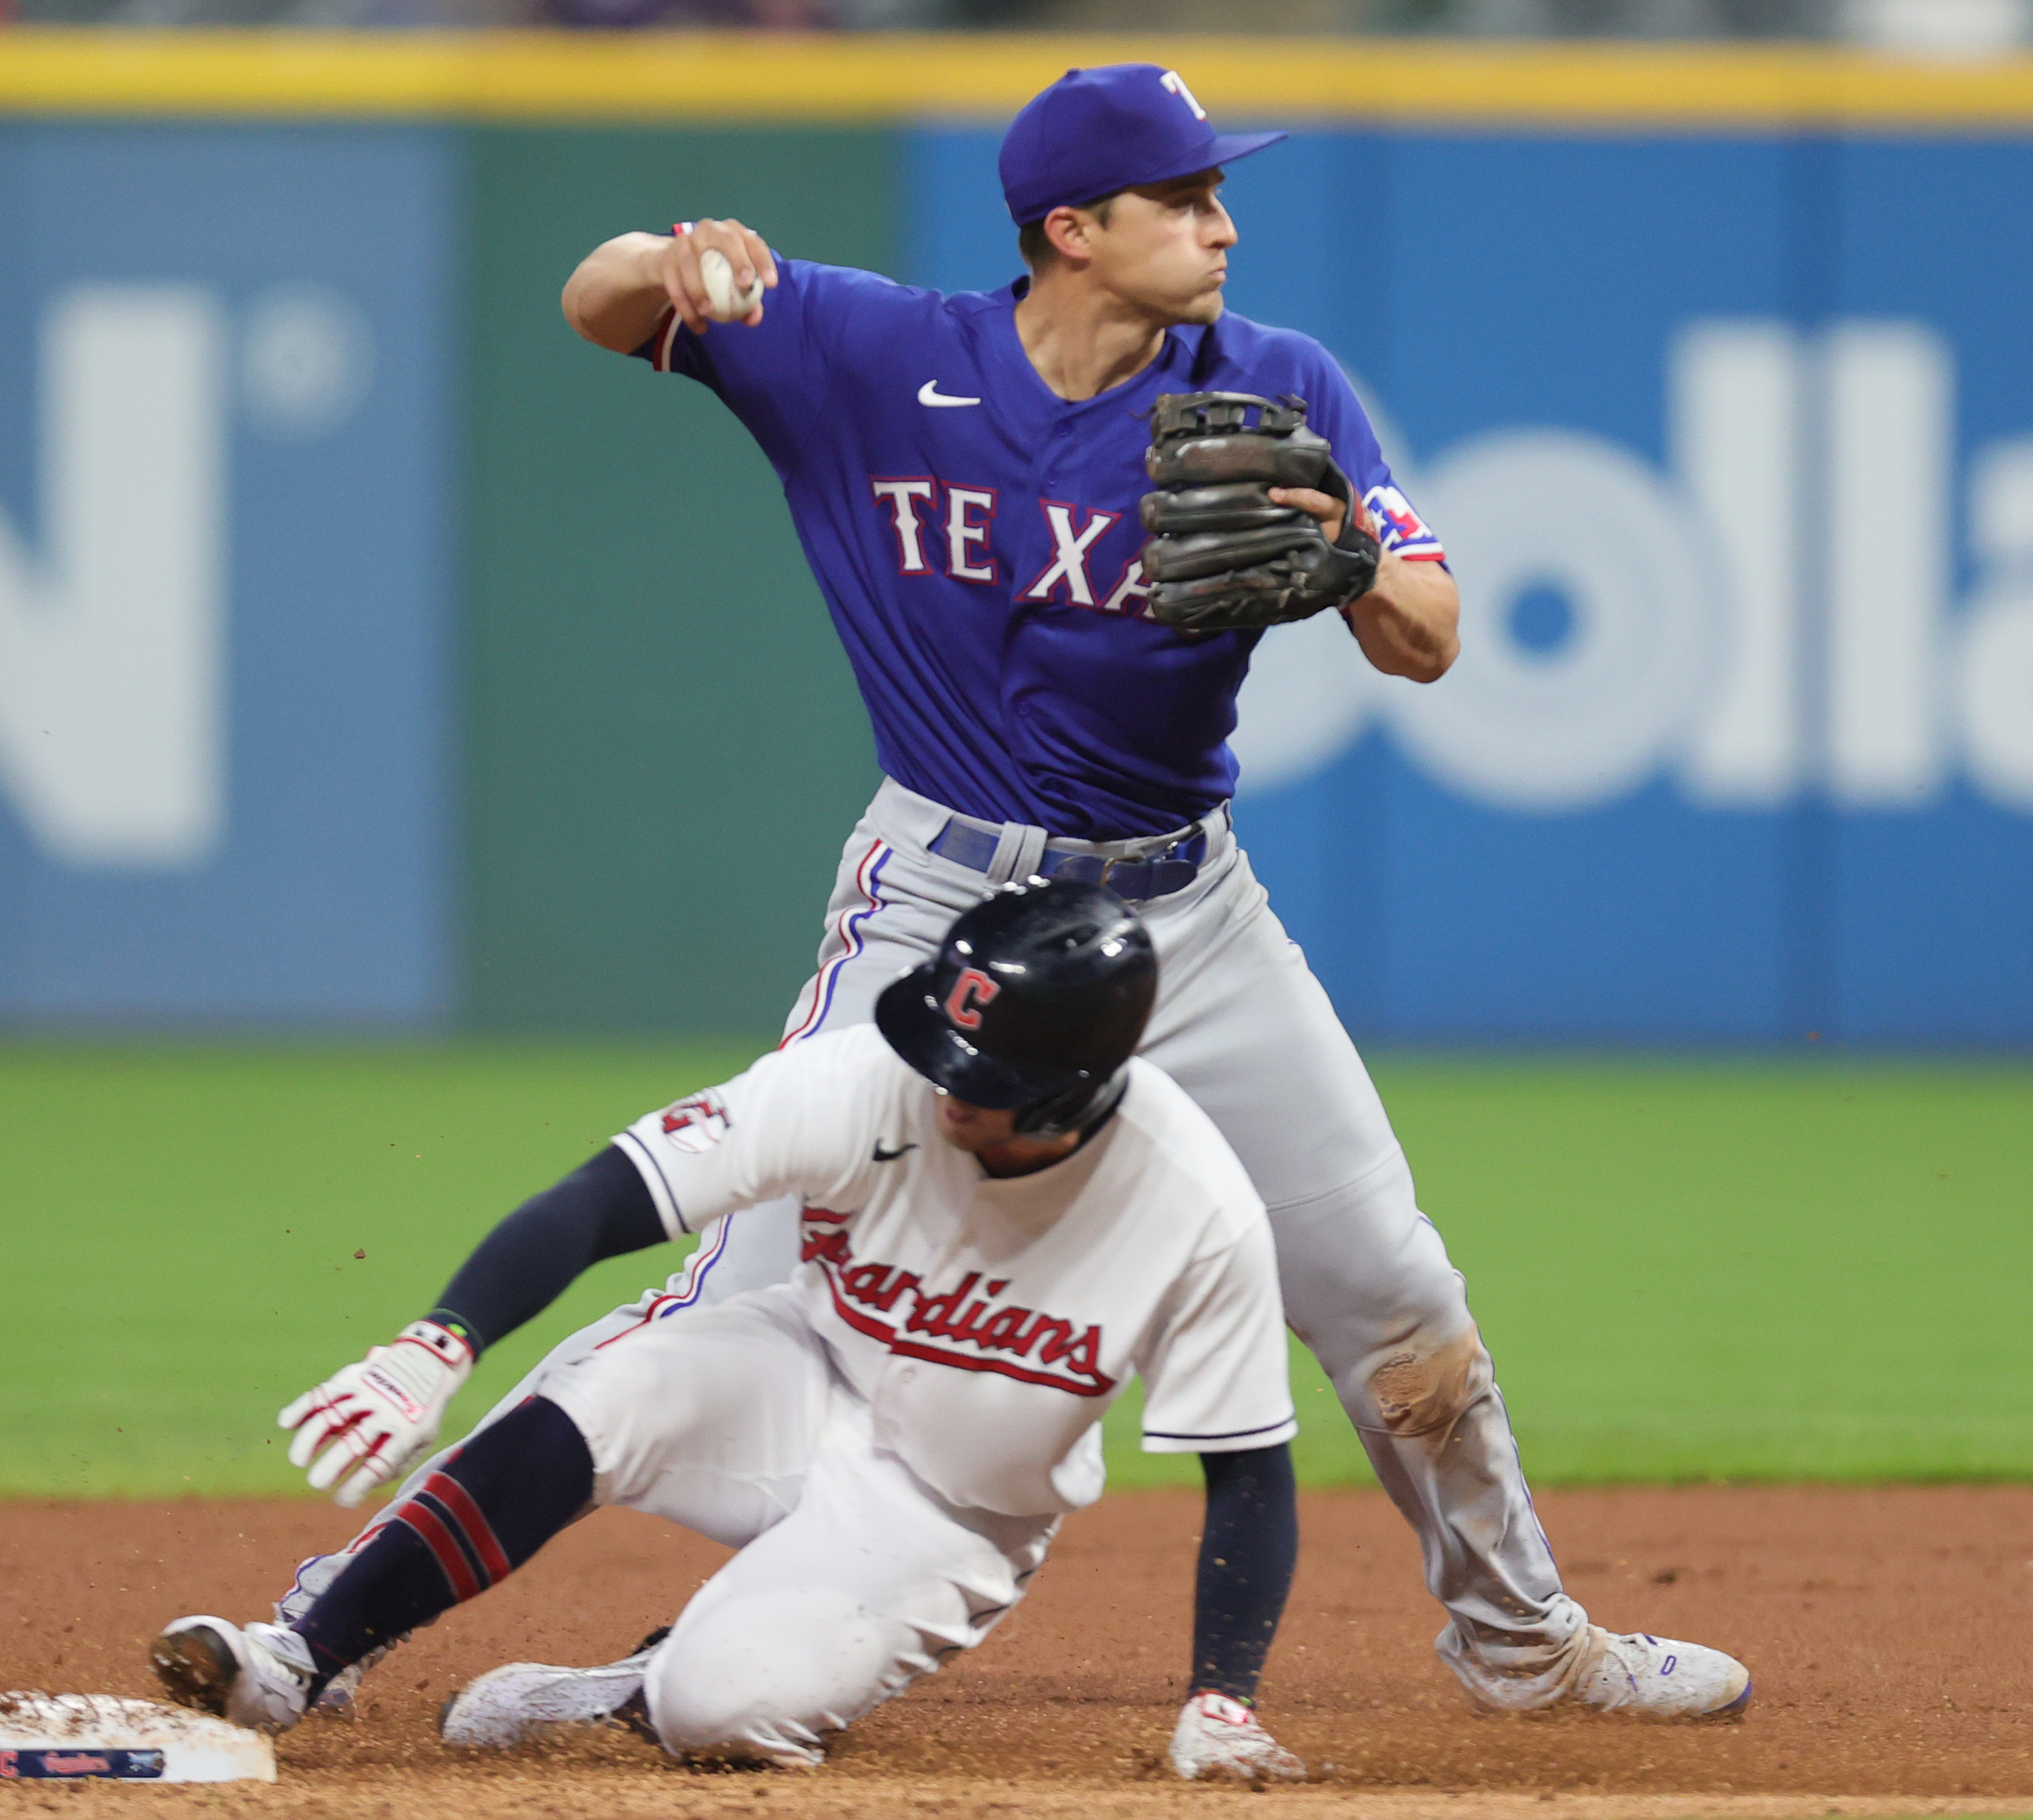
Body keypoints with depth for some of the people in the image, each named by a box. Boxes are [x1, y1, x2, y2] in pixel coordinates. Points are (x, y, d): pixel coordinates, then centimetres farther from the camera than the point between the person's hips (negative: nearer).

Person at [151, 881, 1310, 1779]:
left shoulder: (1200, 1215, -26)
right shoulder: (858, 1087, -25)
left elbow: (1246, 1469, -15)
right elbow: (598, 1207, -27)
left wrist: (1221, 1708, -24)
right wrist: (435, 1351, -42)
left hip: (952, 1520, -1)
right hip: (809, 1382, 1)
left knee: (729, 1704, -30)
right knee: (602, 1397, -32)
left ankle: (642, 1695, 6)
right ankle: (294, 1666, -26)